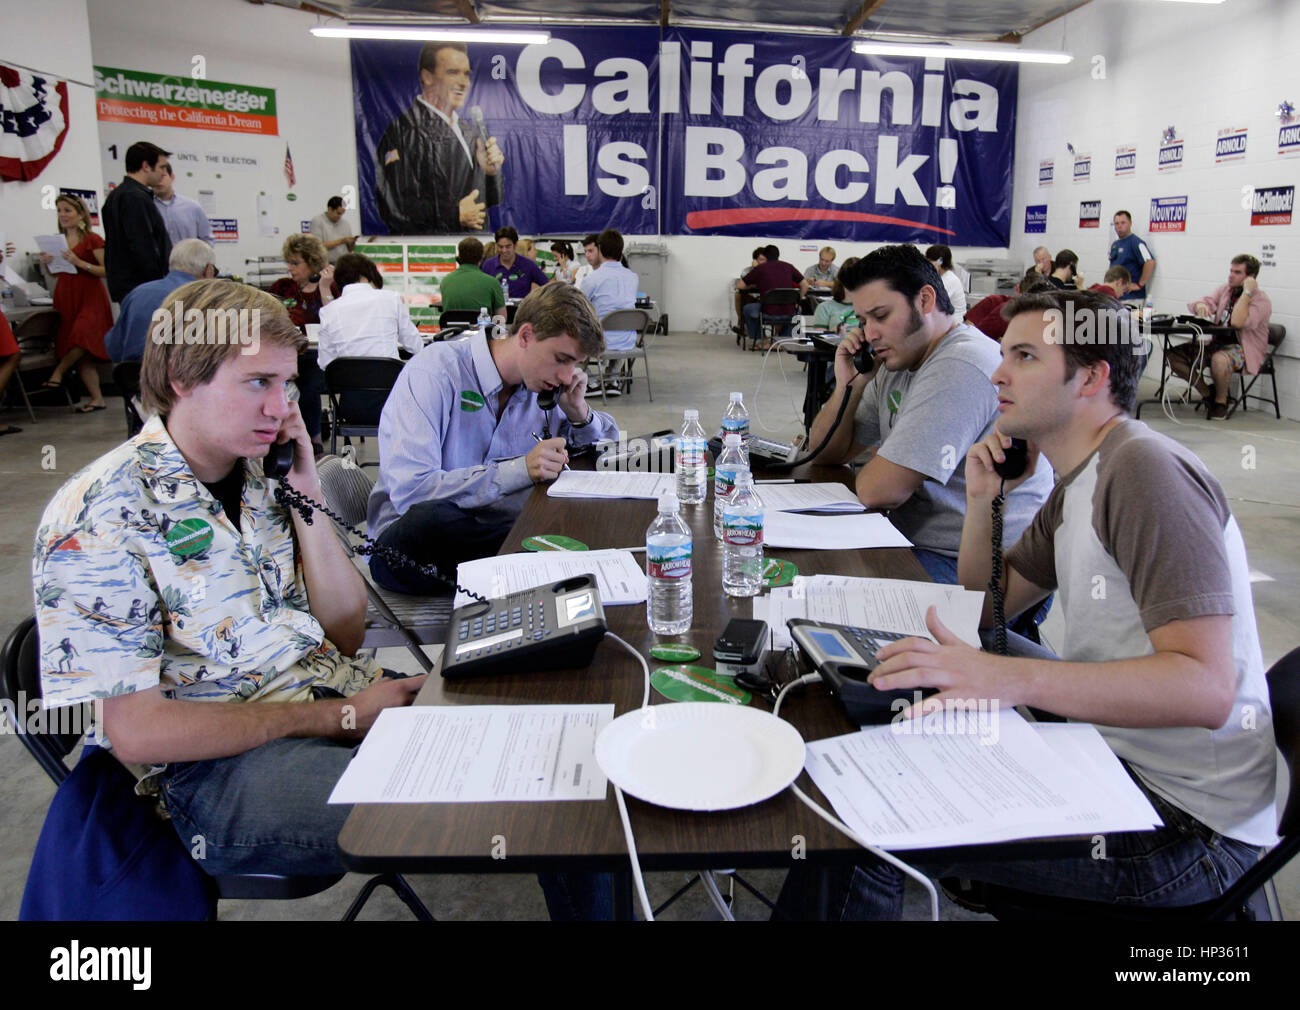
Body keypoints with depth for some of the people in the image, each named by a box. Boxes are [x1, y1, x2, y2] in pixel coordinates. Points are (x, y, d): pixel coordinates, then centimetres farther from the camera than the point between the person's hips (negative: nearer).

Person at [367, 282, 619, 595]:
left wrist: (579, 412, -6)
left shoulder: (544, 384, 4)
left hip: (494, 530, 4)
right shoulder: (435, 371, -16)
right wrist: (520, 470, -28)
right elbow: (410, 491, -27)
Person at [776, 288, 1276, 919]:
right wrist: (981, 501, 1)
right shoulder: (1078, 485, 11)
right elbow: (988, 606, 17)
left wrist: (1012, 679, -40)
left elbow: (1207, 687, -29)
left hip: (1182, 820, -9)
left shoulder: (1145, 469, -20)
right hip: (1113, 756, 9)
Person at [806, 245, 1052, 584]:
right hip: (917, 543, 9)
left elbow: (877, 490, -23)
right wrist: (849, 385, 0)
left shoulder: (961, 367, -21)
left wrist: (875, 466, 1)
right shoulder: (898, 362, 10)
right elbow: (828, 453, 15)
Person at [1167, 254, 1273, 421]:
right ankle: (1207, 392, 4)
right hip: (1218, 342, 7)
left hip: (1245, 349, -7)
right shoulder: (1224, 290, 10)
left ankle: (1221, 400, -11)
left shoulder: (1262, 300, -11)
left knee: (1219, 360, -41)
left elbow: (1237, 322, -29)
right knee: (1173, 354, -11)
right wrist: (1200, 305, -28)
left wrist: (1247, 292, -23)